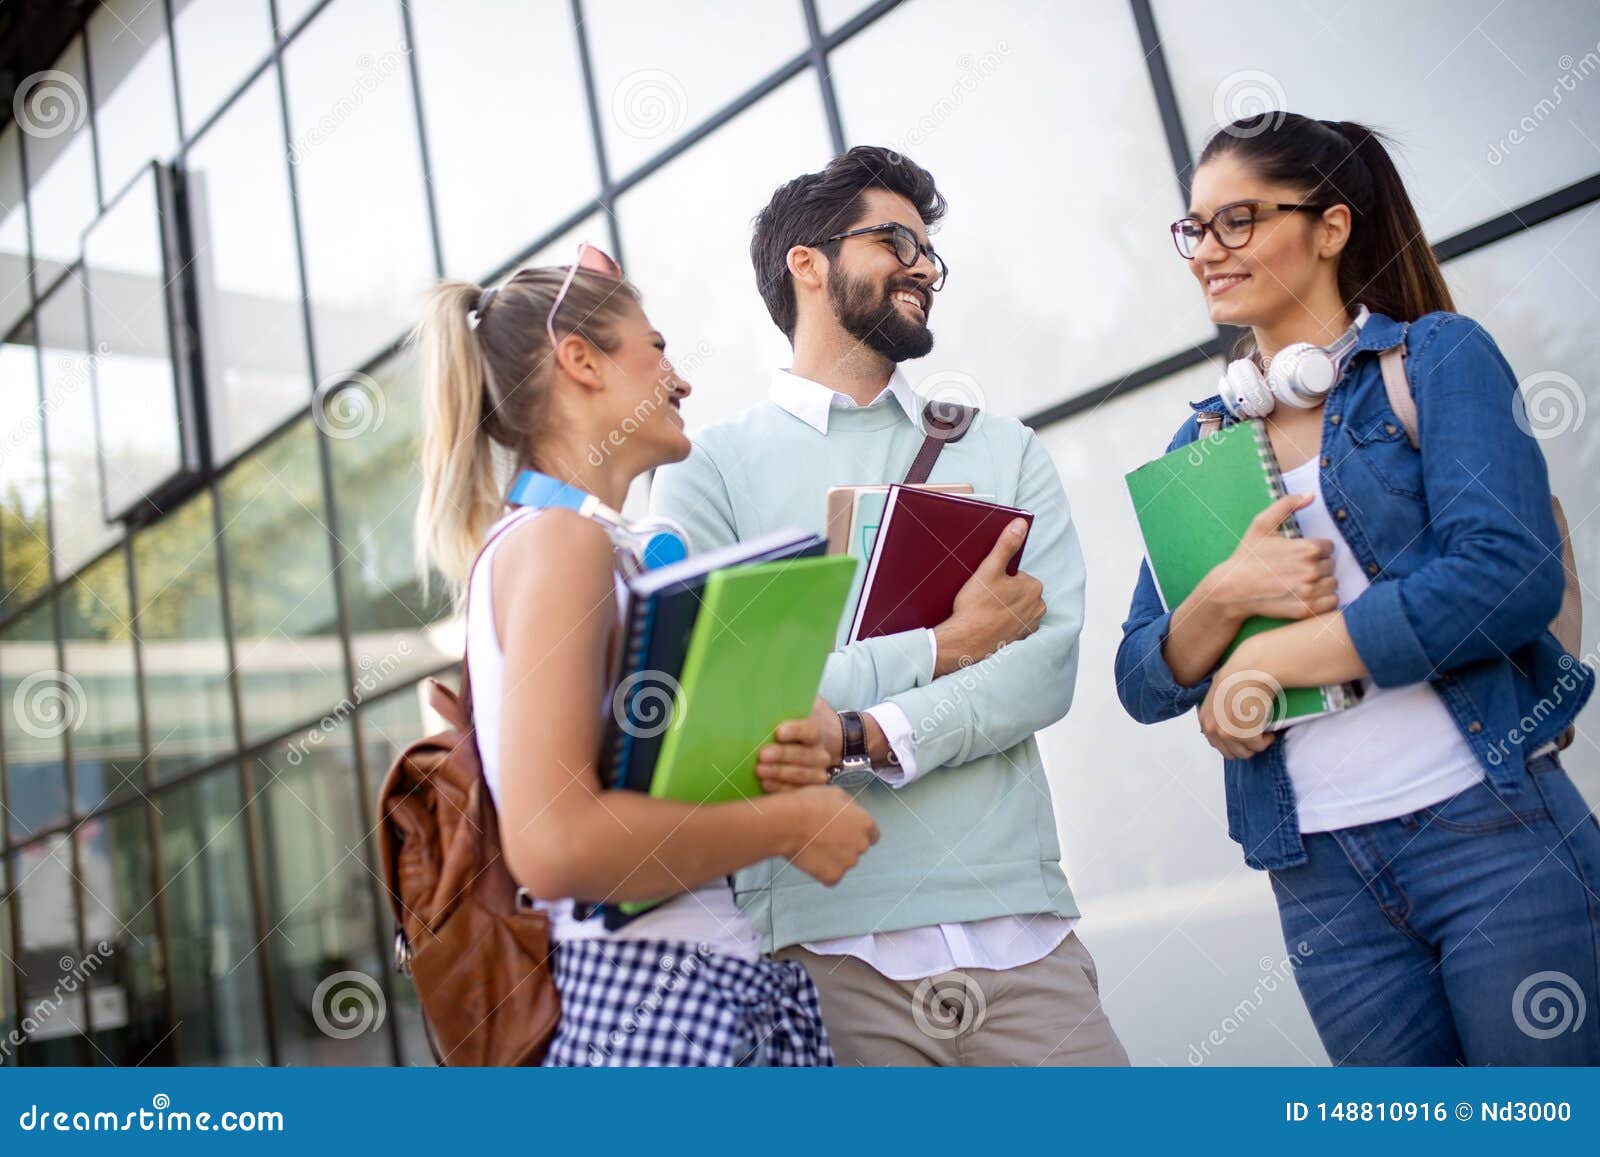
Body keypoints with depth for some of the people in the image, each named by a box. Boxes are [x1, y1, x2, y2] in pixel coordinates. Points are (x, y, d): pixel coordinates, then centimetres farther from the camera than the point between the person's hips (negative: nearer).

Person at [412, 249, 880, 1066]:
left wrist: (775, 762, -1)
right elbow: (552, 844, -22)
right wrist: (788, 822, -12)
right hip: (663, 1000, -9)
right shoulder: (554, 541, -12)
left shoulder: (612, 552, 16)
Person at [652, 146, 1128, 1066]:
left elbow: (1050, 662, -1)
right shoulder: (711, 467, 4)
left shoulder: (1004, 452, 13)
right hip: (826, 945, -2)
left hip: (1018, 927, 3)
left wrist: (862, 735, -16)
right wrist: (946, 646, -8)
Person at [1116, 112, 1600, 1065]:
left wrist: (1273, 657, -10)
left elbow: (1512, 573, -15)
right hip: (1321, 874, 4)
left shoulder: (1435, 356, 0)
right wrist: (1228, 594, -13)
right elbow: (1144, 684, 8)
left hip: (1494, 831, -4)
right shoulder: (1201, 440, 11)